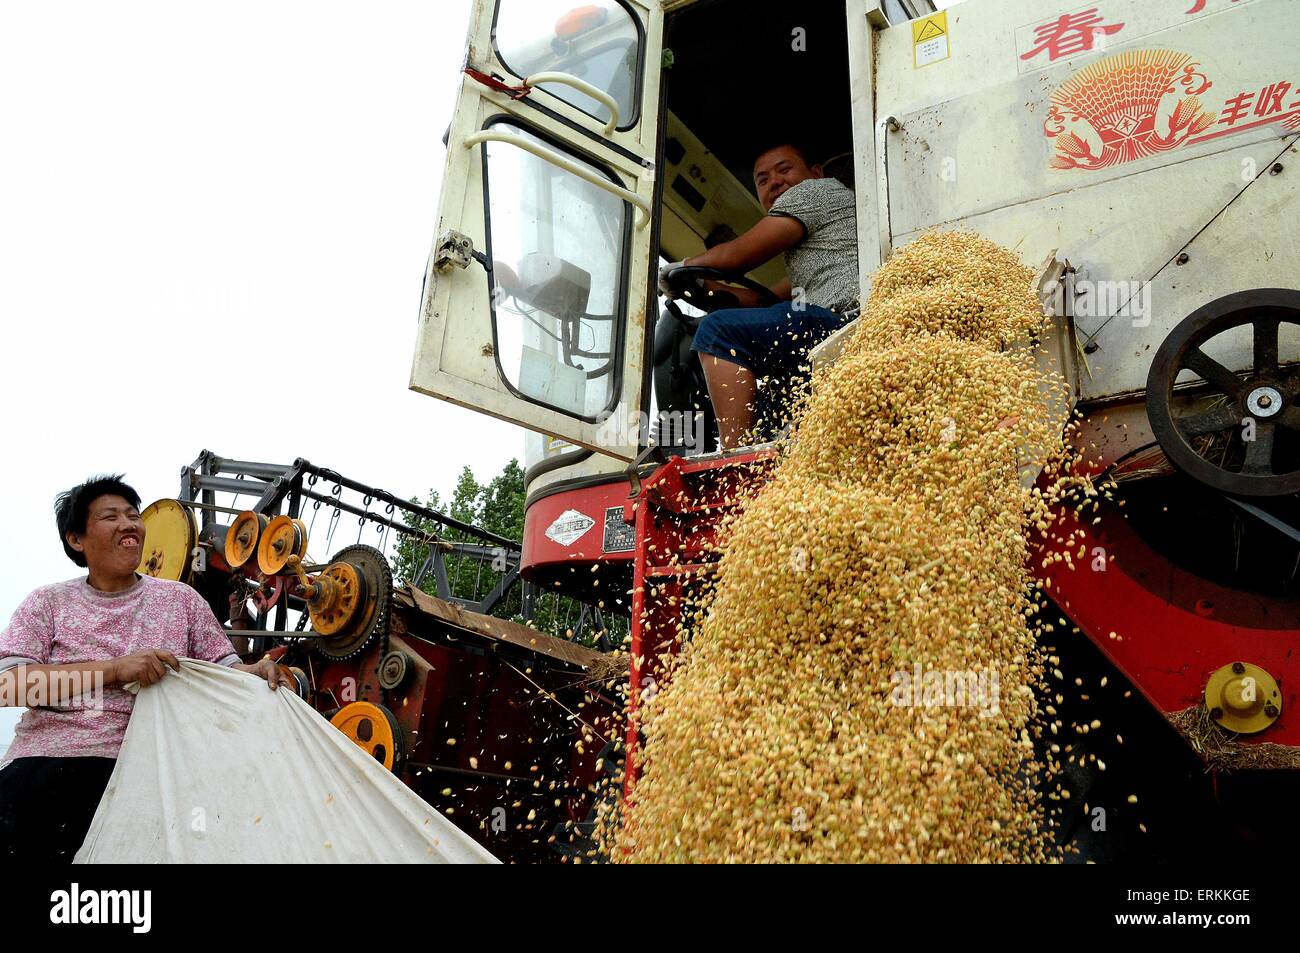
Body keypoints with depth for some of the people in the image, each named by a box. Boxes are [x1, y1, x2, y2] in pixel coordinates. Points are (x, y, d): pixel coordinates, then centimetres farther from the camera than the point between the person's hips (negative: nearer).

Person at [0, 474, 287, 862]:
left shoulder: (181, 599, 13)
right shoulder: (48, 603, 9)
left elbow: (224, 669, 11)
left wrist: (251, 672, -14)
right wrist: (115, 669, -17)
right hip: (43, 765, 0)